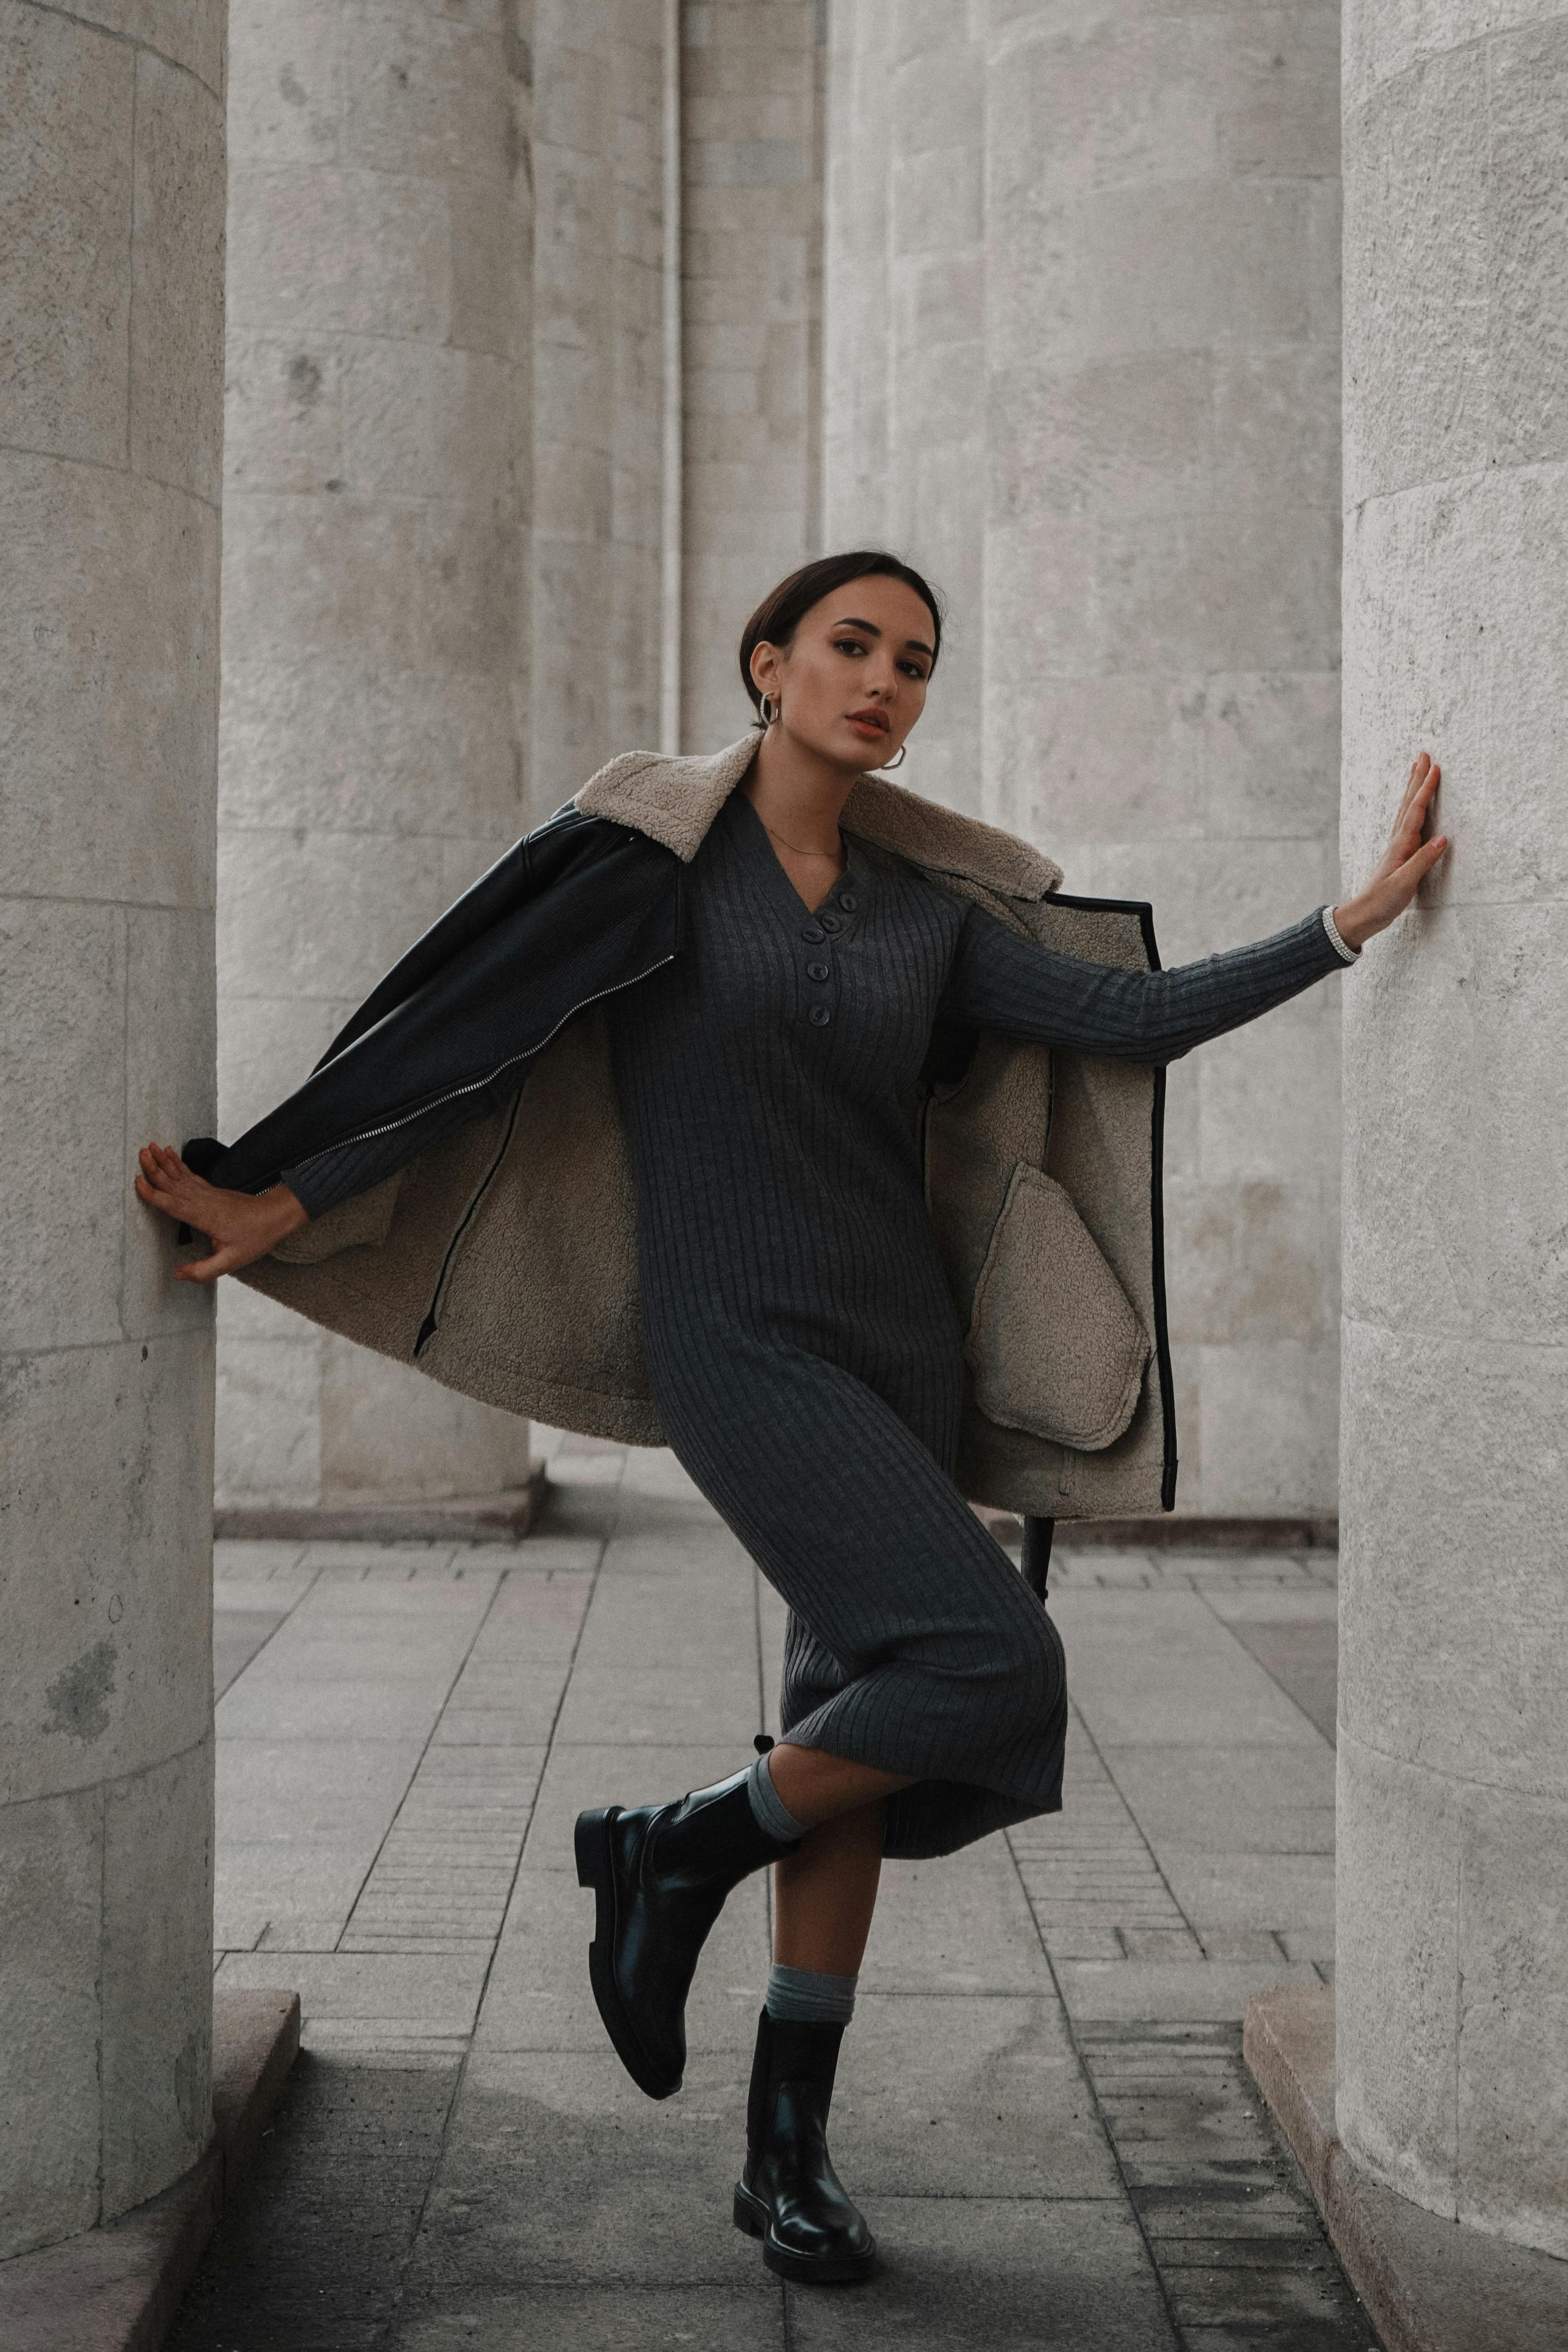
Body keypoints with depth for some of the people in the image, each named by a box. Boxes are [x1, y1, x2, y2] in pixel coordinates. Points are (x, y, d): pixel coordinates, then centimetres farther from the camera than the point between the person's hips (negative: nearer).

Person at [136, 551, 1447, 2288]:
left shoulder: (929, 907, 10)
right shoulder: (657, 853, -3)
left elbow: (1135, 1017, 2)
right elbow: (483, 1034, -6)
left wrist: (1362, 914, -3)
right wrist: (284, 1196, -11)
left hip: (902, 1340, 6)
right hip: (744, 1342, -6)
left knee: (857, 1739, 7)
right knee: (992, 1662, -20)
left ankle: (789, 2149, 19)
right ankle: (677, 1851, 4)